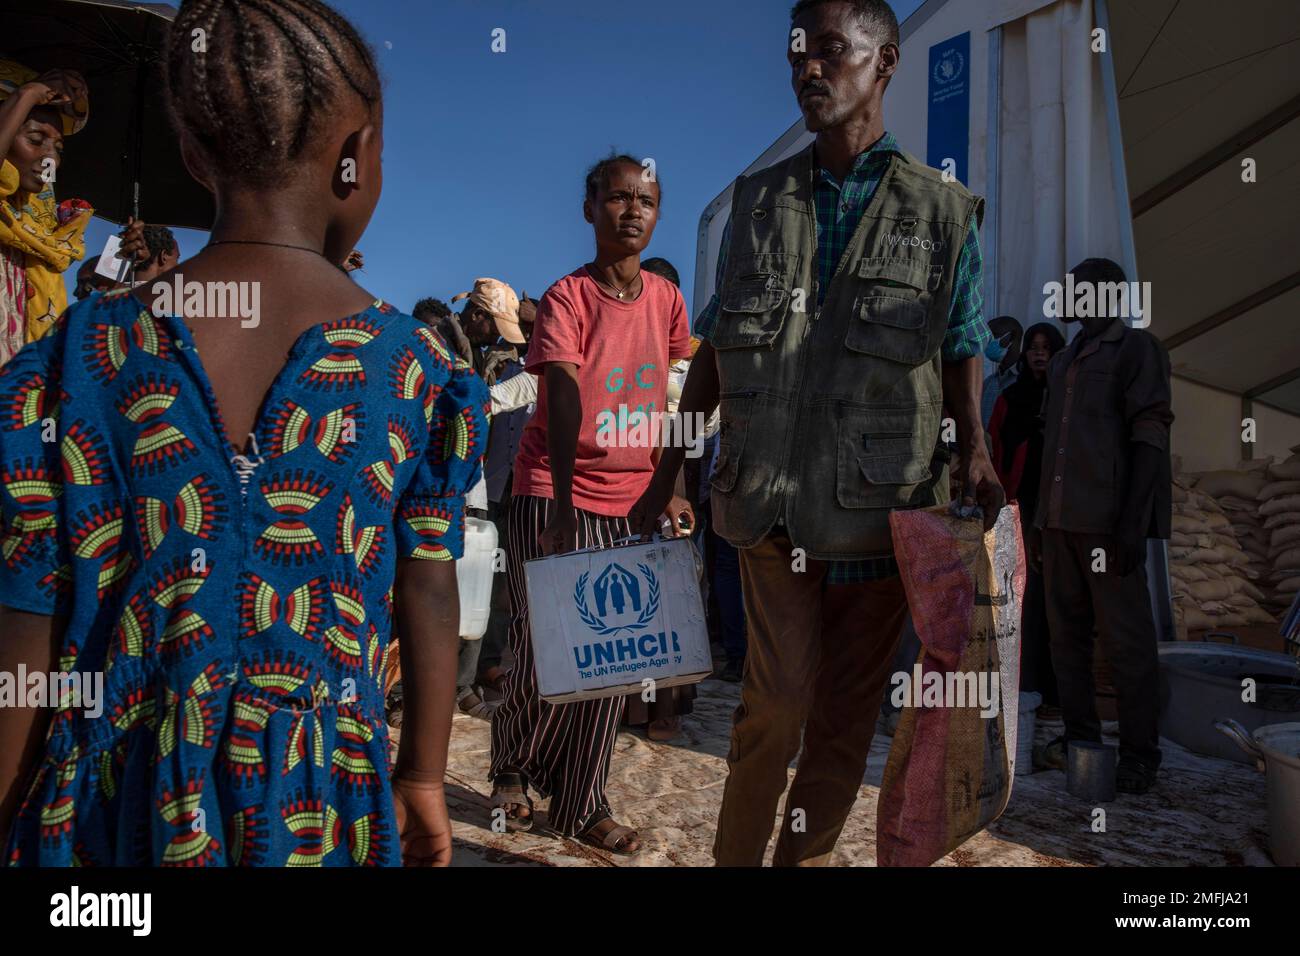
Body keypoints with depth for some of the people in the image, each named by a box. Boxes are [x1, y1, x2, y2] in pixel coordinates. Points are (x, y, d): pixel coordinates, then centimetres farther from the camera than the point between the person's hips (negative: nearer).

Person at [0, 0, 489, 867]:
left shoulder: (82, 356, -9)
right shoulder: (413, 365, -9)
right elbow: (428, 595, -4)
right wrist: (424, 778, 9)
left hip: (118, 797, 1)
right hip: (318, 799, 0)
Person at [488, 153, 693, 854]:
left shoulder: (666, 299, 7)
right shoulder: (567, 298, -9)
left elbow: (668, 403, 11)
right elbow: (563, 400, -22)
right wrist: (563, 504, -31)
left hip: (632, 502, 5)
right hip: (555, 494, -4)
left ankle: (582, 804, 20)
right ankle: (512, 769, 29)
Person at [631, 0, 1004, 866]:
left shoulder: (942, 210, 6)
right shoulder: (756, 202, 10)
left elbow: (962, 348, 8)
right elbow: (715, 350, 12)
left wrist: (976, 453, -11)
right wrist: (666, 476, 10)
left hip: (883, 503, 0)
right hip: (771, 498, 0)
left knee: (847, 712, 8)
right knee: (780, 697, -5)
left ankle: (806, 857, 26)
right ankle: (735, 856, 14)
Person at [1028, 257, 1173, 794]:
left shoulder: (1137, 348, 2)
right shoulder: (1062, 364, 22)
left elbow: (1150, 438, -8)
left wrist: (1133, 522, -18)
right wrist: (1040, 519, 15)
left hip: (1109, 520, -7)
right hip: (1061, 520, 7)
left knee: (1125, 638, -3)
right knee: (1067, 634, 8)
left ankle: (1139, 754, 4)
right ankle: (1080, 736, 16)